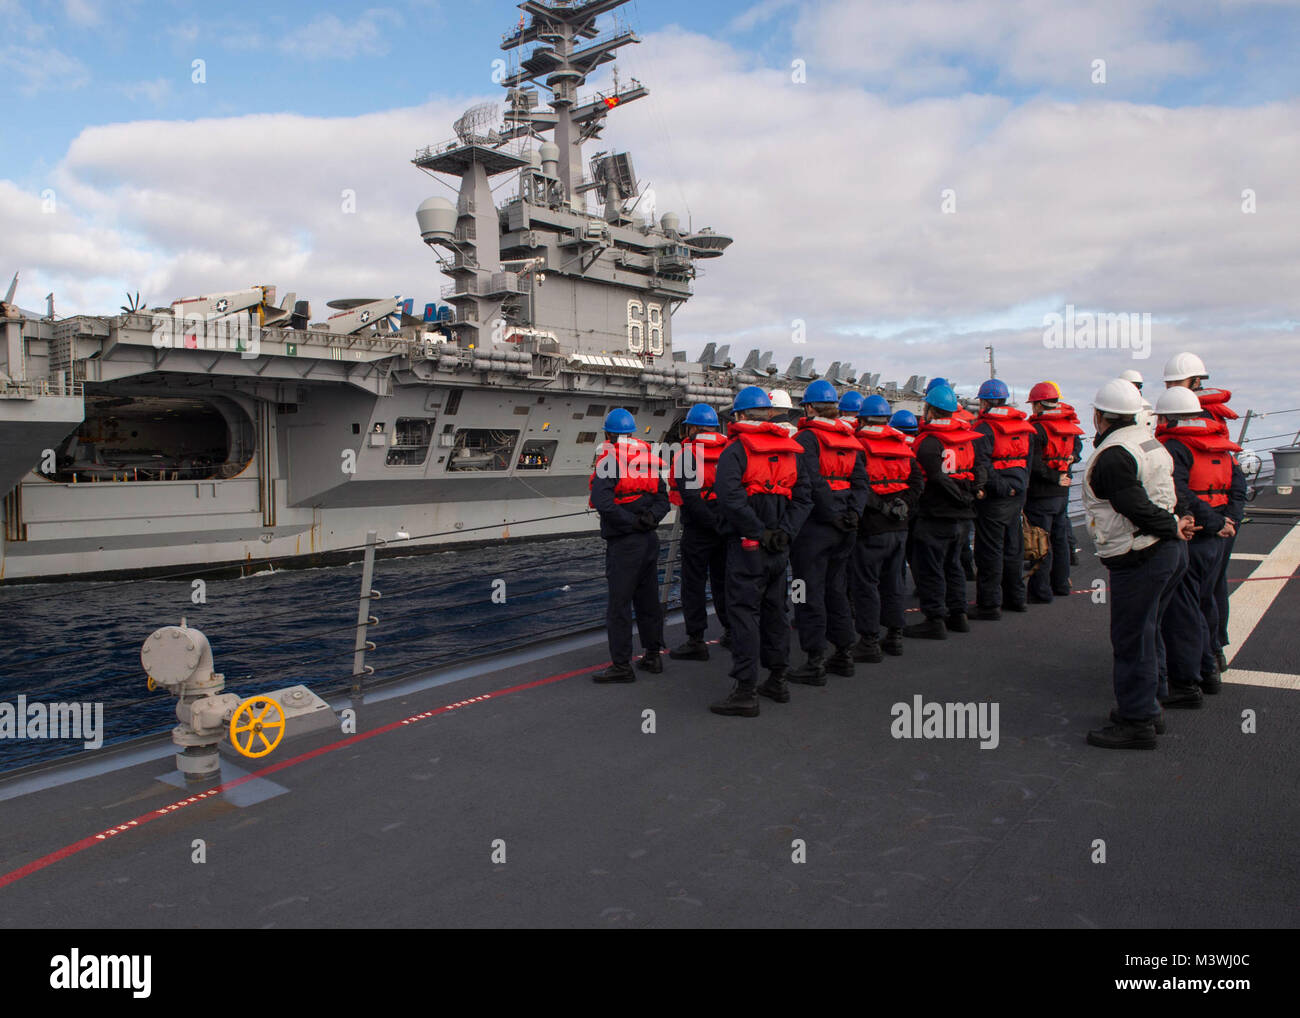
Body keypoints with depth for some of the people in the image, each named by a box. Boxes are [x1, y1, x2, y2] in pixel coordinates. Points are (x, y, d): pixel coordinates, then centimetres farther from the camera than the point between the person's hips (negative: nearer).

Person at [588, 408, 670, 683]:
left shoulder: (608, 459, -10)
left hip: (624, 543, -7)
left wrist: (632, 521, -15)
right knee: (648, 599, 16)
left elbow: (602, 501, -22)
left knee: (619, 604, -1)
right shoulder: (649, 457, 11)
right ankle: (652, 655, 26)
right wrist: (651, 517, -5)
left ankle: (621, 665, 3)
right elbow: (663, 498, 11)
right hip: (650, 540, 7)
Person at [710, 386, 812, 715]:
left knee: (744, 612, -3)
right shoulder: (791, 450, 12)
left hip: (747, 546, -6)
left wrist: (759, 533, -18)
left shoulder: (736, 449, -8)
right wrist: (784, 531, -2)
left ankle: (745, 692, -3)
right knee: (775, 610, 17)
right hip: (780, 547, 6)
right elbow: (803, 496, 5)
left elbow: (729, 496, -23)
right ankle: (777, 681, 27)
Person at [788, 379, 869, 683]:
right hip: (843, 530, 7)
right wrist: (852, 512, -4)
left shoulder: (807, 438, -11)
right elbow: (861, 481, 5)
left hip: (814, 526, -7)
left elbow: (813, 484, -20)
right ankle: (844, 653, 25)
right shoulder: (849, 440, 11)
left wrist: (833, 515, -14)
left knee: (811, 592, 0)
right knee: (836, 588, 18)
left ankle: (815, 661, 3)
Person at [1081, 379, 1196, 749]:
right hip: (1164, 553, 10)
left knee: (1131, 641, -3)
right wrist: (1172, 525, 5)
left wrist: (1171, 528, -10)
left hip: (1137, 561, -10)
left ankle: (1136, 722, 4)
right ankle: (1147, 707, 31)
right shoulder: (1150, 443, 14)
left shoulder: (1112, 455, -19)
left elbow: (1136, 507, -22)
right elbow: (1168, 495, 17)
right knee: (1145, 634, 20)